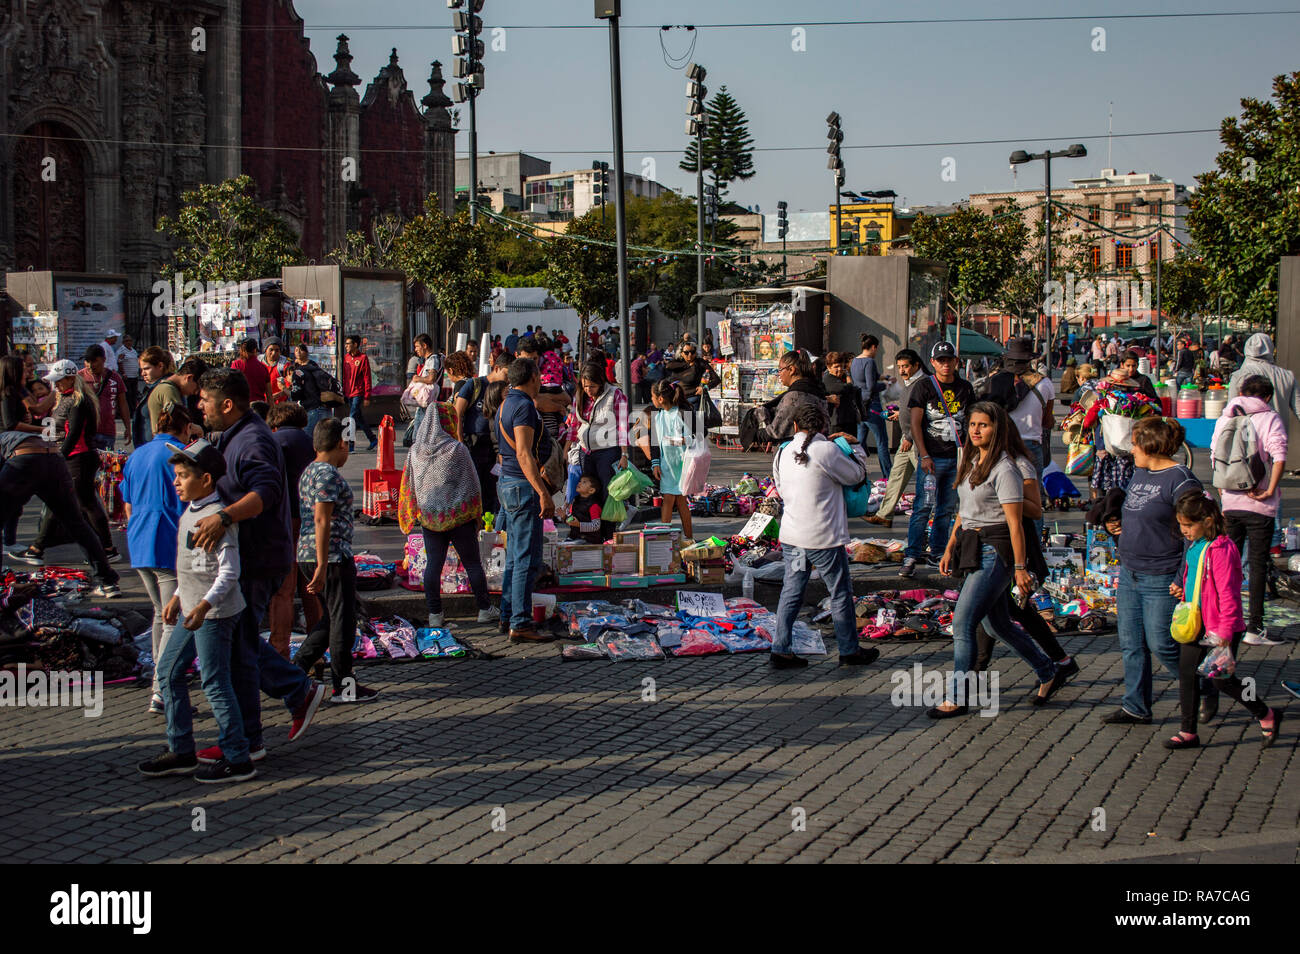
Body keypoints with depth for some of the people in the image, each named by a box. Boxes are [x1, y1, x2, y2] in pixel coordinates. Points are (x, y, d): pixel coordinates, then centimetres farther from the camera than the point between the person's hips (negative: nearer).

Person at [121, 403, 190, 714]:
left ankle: (161, 680, 25)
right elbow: (188, 505, -12)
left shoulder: (136, 456, 14)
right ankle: (161, 691, -16)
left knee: (161, 613, 21)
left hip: (139, 546, 8)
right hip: (171, 547, -8)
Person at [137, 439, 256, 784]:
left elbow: (229, 571, -22)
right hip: (191, 609, 10)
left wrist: (205, 605, -29)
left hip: (216, 613, -10)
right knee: (169, 671, 13)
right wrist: (178, 598, 24)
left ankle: (237, 760, 3)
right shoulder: (189, 513, 13)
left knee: (215, 683, -5)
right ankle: (181, 752, 21)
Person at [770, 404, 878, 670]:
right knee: (840, 594, 9)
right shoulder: (826, 450, -14)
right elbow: (856, 475, -2)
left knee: (791, 593, 12)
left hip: (791, 536, 6)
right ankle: (849, 651, 18)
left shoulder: (783, 453, 4)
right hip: (824, 538, -5)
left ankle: (781, 650, 10)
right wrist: (856, 446, 13)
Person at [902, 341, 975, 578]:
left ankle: (937, 551, 18)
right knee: (923, 506, -10)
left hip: (956, 458, 4)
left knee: (947, 508, 8)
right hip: (932, 456, -4)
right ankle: (911, 556, -7)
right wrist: (924, 456, -14)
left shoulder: (965, 388, 9)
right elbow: (915, 423, -6)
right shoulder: (924, 387, -2)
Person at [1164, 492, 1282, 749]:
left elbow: (1227, 593, -22)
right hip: (1195, 626, 9)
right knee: (1186, 675, 8)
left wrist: (1224, 631, -23)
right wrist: (1182, 591, 7)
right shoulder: (1194, 546, 8)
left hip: (1218, 628, -9)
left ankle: (1267, 717, 19)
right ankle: (1188, 733, 17)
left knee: (1222, 679, -1)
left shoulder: (1221, 550, -21)